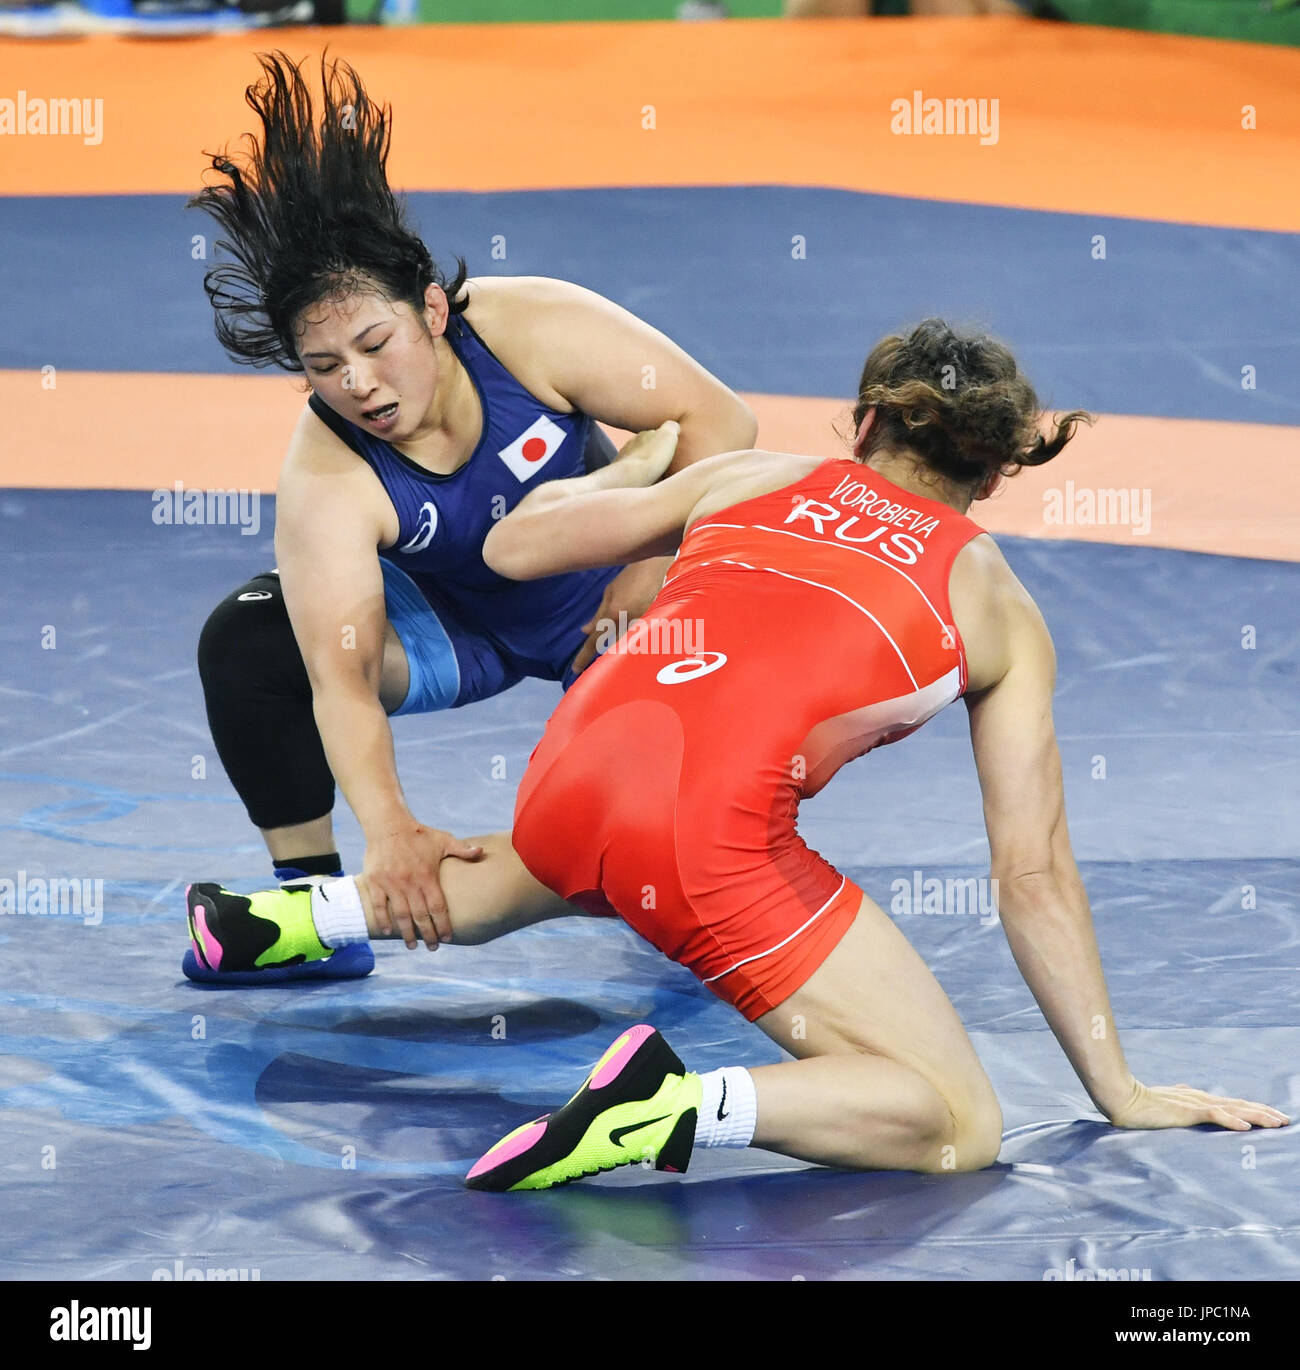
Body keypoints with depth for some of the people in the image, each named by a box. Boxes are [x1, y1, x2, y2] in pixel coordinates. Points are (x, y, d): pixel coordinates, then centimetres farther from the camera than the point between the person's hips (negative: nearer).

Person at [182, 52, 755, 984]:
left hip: (606, 599, -1)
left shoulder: (530, 329, -31)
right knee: (245, 641, -23)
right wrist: (388, 827, -56)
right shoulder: (326, 479, -31)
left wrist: (652, 570, -29)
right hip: (454, 623, 1)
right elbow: (340, 679, -40)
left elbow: (719, 420, -24)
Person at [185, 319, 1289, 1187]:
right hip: (715, 841, -6)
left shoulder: (758, 479, 19)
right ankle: (686, 1107, -23)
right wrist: (1117, 1091, 15)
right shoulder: (1000, 609, 13)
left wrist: (634, 471, 45)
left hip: (573, 769, 6)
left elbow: (515, 545, 24)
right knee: (961, 1127, -1)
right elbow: (1032, 875, 9)